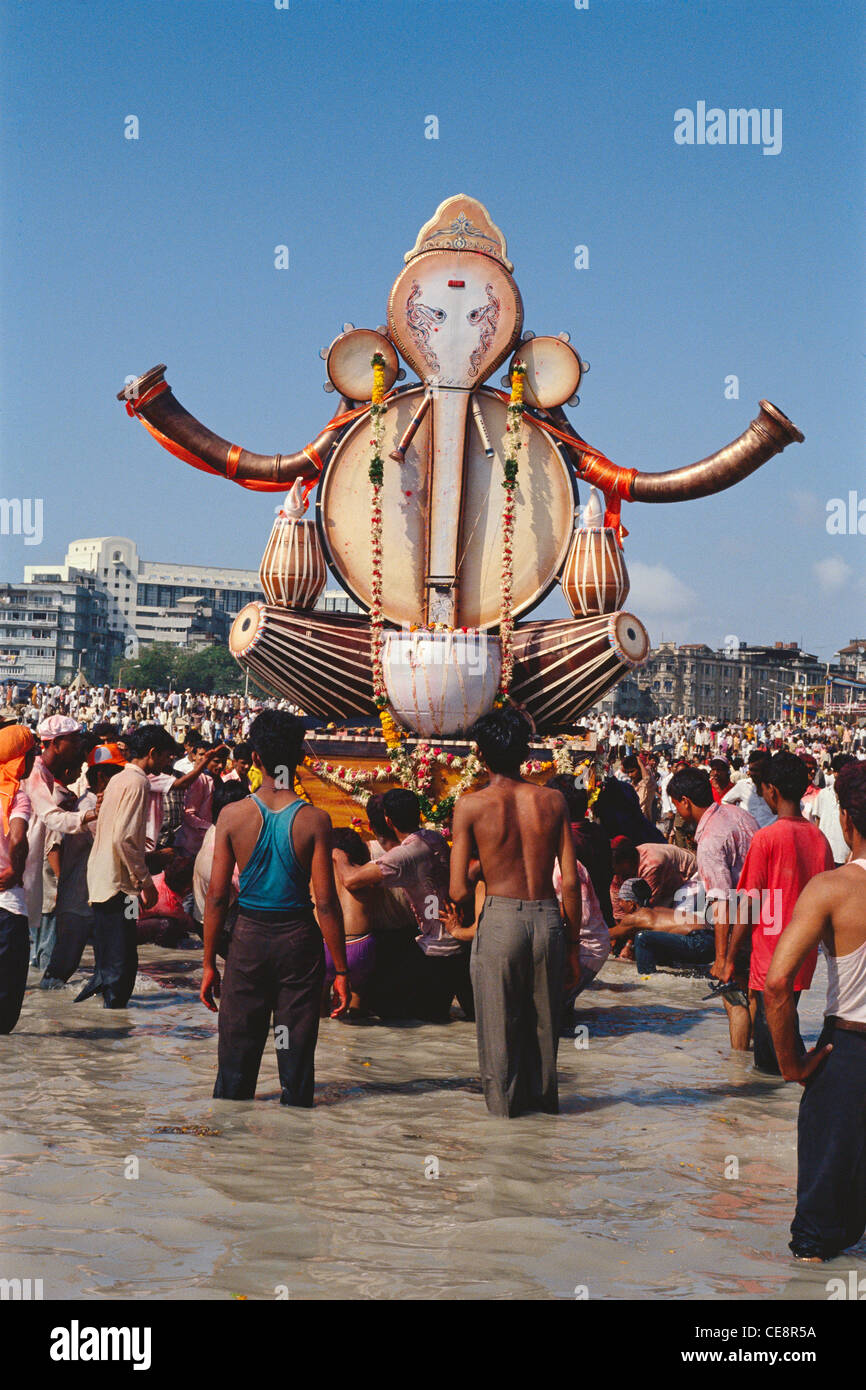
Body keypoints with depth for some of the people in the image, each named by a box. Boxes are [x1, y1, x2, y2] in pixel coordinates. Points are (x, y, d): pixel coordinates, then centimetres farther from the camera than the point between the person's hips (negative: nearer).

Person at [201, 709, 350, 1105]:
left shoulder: (233, 815, -6)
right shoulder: (314, 820, -10)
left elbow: (217, 896, -4)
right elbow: (326, 902, -10)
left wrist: (209, 963, 5)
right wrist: (341, 970, -2)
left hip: (249, 936, 1)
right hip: (299, 938, -1)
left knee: (237, 1049, 10)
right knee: (296, 1051, 8)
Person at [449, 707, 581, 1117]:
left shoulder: (471, 805, -3)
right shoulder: (552, 801, 4)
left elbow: (459, 892, -5)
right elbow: (571, 882, 2)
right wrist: (573, 943, 12)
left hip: (501, 918, -3)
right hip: (548, 919, 3)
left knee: (499, 1022, 12)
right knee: (544, 1019, 19)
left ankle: (504, 1103, 22)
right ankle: (543, 1097, 32)